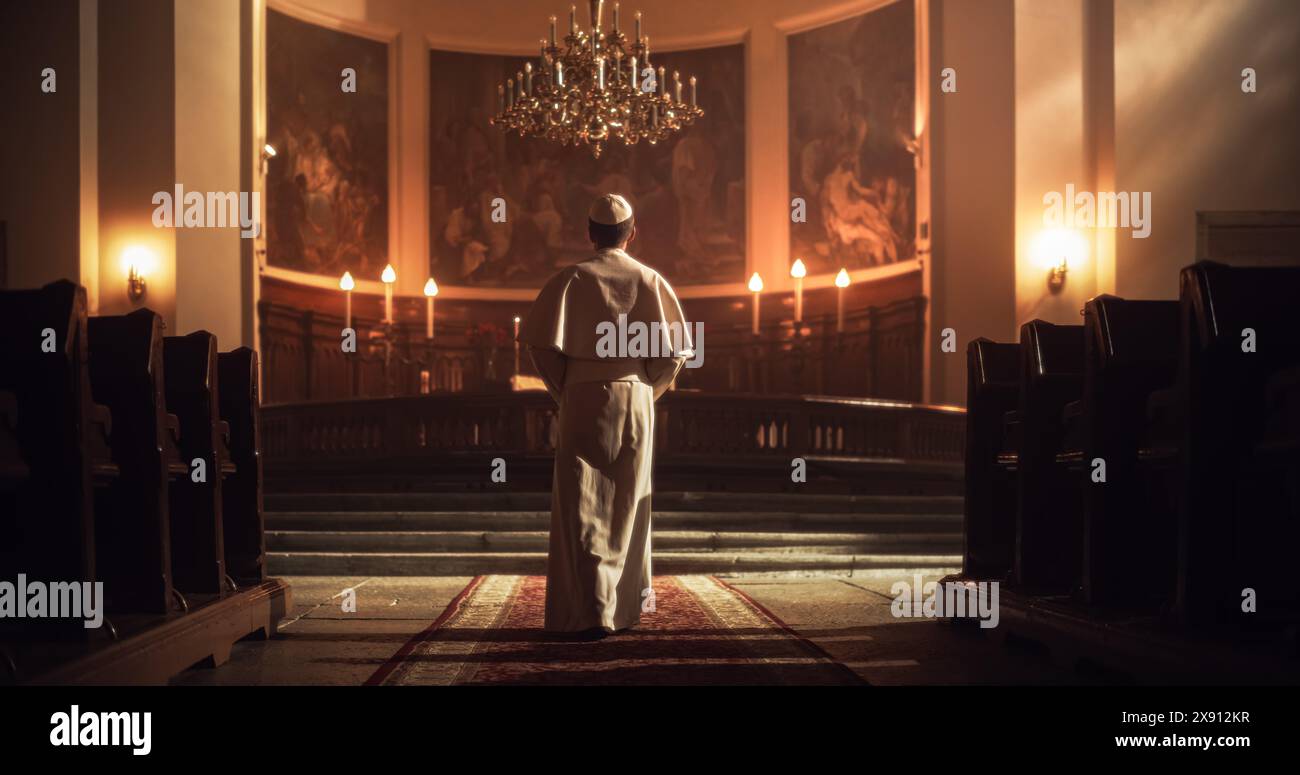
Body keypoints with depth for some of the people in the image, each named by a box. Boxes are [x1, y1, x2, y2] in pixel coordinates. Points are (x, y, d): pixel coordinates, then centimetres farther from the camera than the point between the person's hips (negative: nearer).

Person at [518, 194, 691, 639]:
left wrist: (563, 391, 3)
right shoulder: (649, 281, 1)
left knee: (583, 509, -1)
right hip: (636, 402, 2)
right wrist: (647, 391, 11)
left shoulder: (571, 279, -4)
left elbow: (540, 343, -11)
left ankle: (593, 611, -12)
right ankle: (629, 599, 27)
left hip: (582, 401, -2)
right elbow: (674, 351, -3)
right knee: (627, 502, 16)